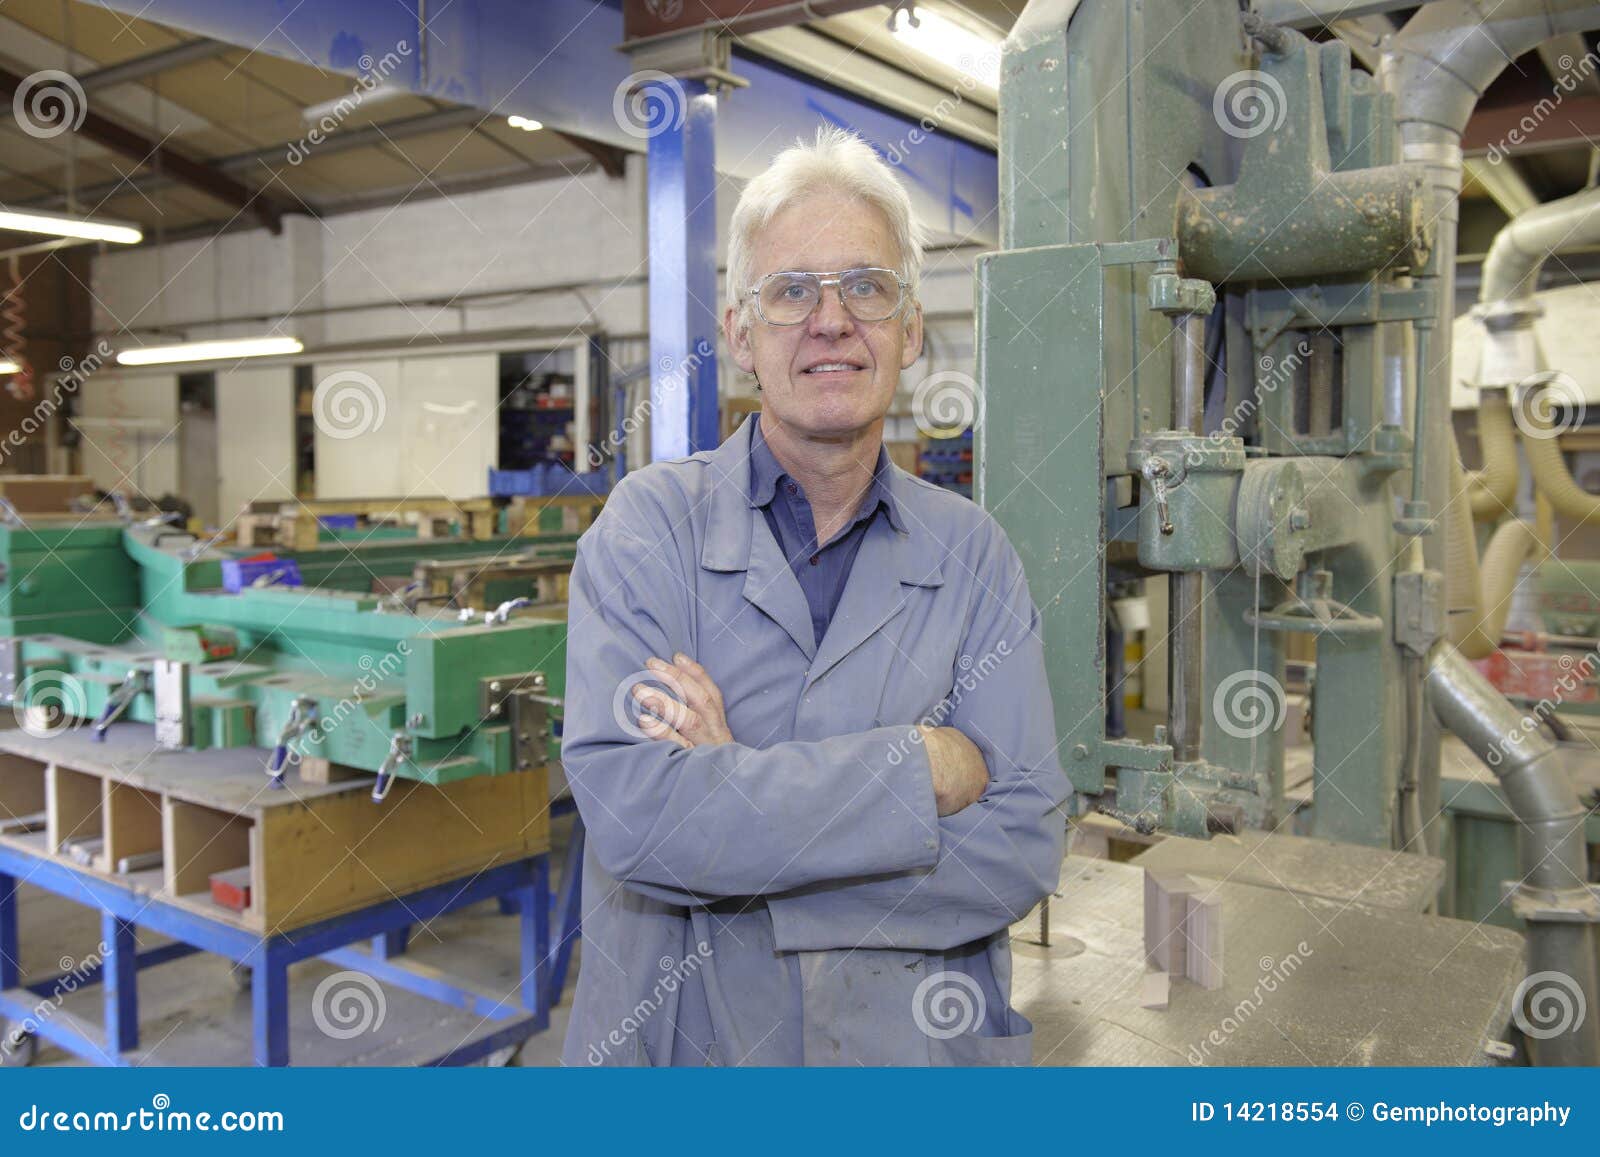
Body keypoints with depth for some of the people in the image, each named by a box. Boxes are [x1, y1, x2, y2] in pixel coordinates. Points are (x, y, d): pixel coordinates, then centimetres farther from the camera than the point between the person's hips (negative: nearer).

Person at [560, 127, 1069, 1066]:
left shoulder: (971, 552, -5)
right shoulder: (652, 524, -11)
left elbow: (1022, 850, -13)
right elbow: (631, 812, -23)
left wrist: (734, 787, -22)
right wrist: (920, 767, -21)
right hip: (683, 1045, -1)